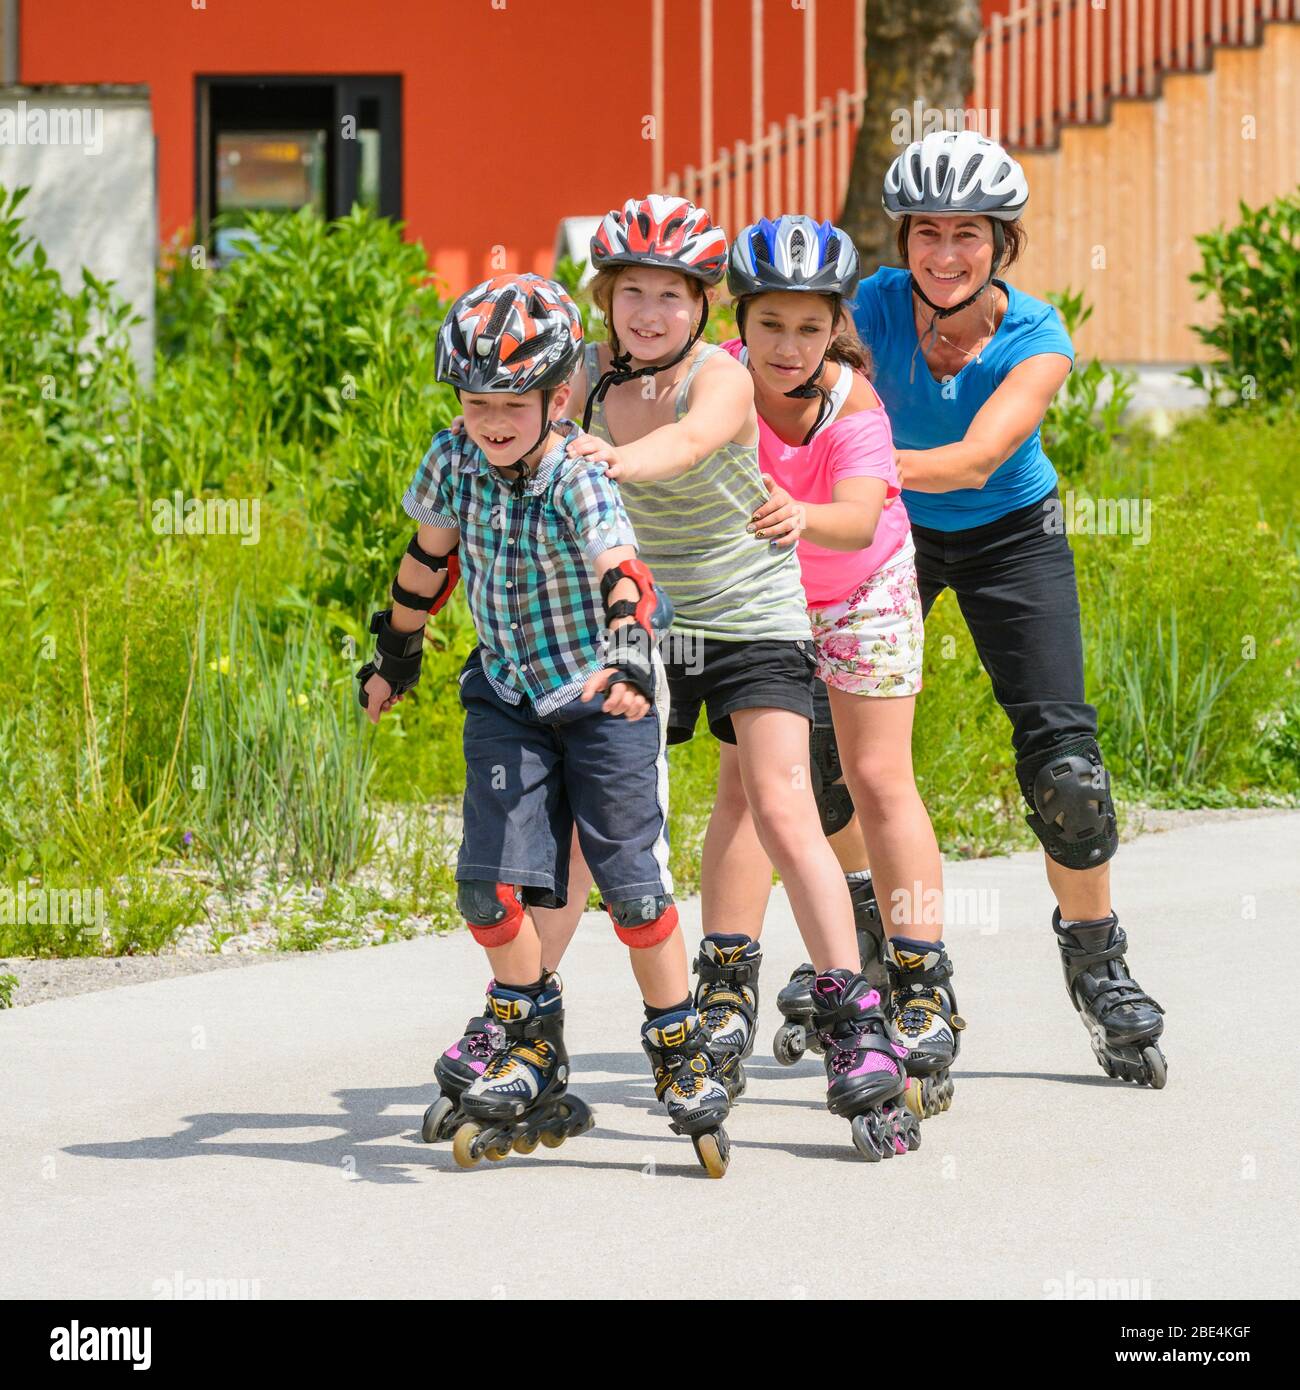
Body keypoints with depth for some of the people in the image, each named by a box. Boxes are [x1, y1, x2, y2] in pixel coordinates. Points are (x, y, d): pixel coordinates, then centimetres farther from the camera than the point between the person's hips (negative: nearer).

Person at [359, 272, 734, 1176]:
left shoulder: (580, 482, -22)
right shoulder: (456, 463, -8)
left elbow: (622, 574, -38)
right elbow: (429, 559, 10)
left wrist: (628, 658, -56)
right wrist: (396, 653, 20)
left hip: (603, 695, -4)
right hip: (508, 694, 4)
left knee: (632, 884, -6)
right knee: (491, 884, -6)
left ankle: (684, 1059, 10)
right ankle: (531, 1054, 14)